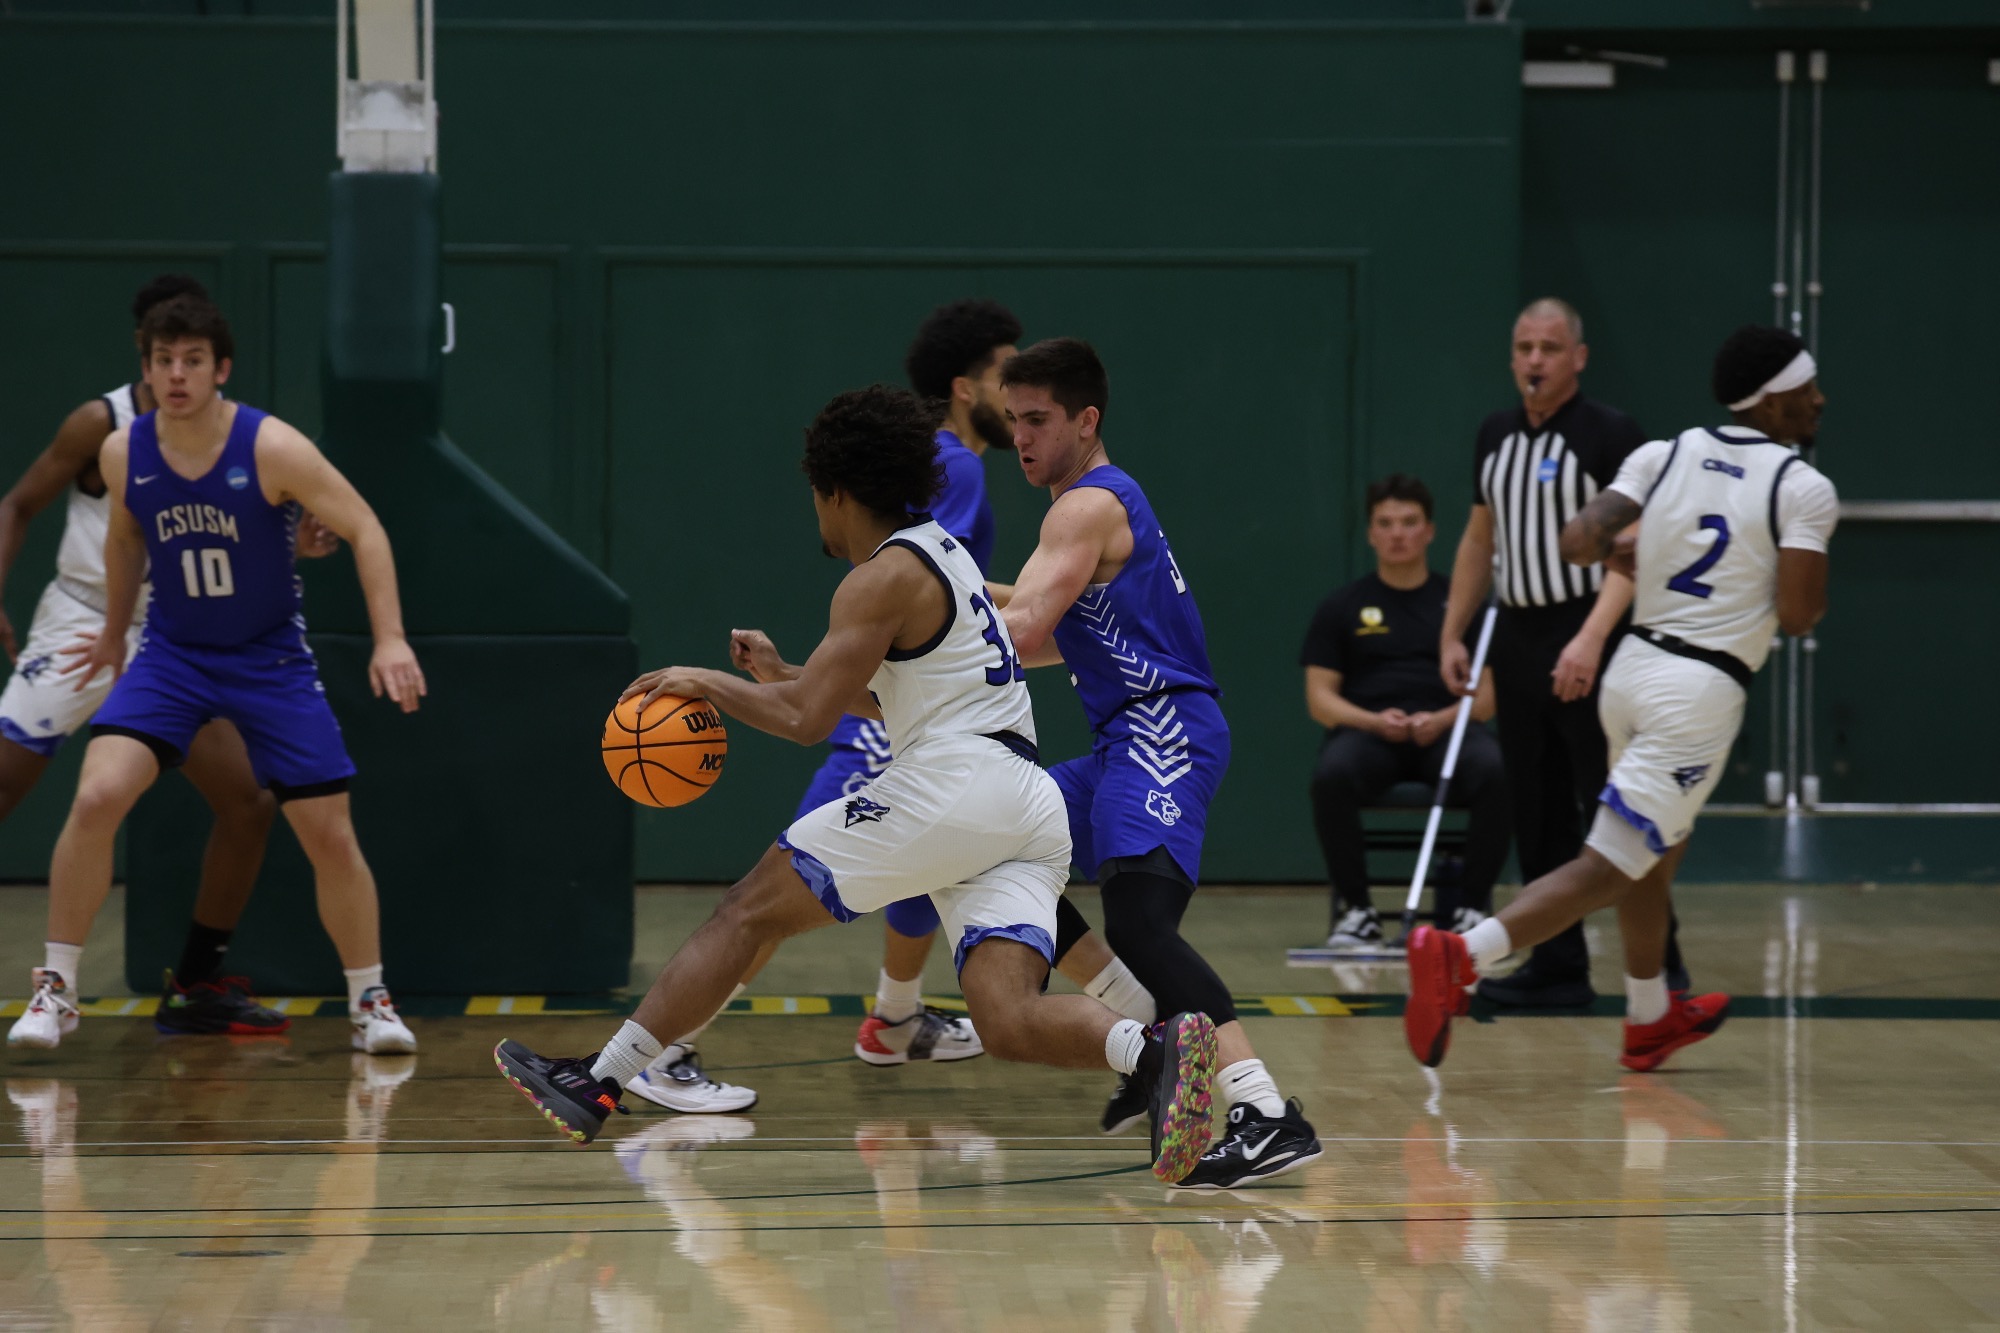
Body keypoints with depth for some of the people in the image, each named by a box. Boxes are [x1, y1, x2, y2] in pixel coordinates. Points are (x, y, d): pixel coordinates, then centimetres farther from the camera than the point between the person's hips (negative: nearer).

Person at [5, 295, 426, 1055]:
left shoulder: (271, 449, -19)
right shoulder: (123, 455, -8)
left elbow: (363, 529, -14)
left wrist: (390, 638, -23)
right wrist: (113, 633, 23)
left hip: (272, 659, -1)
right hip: (171, 655, 2)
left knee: (330, 837, -2)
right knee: (96, 798, -20)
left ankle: (369, 1001, 19)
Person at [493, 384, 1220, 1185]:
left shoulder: (884, 577, -4)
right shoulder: (941, 553, 26)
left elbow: (806, 720, -10)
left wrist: (710, 685, 5)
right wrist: (784, 674, 36)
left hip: (953, 787, -9)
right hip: (1030, 812, 9)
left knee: (750, 911, 1)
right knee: (1009, 1020, -6)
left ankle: (598, 1086, 2)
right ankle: (1157, 1052, -33)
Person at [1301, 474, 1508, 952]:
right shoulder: (1342, 607, 16)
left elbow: (1489, 692, 10)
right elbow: (1320, 697, 9)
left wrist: (1443, 719, -12)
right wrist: (1376, 721, -10)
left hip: (1447, 730, 0)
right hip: (1366, 729, 0)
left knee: (1495, 772, -35)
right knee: (1332, 775, -36)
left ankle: (1470, 905, -20)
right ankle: (1355, 909, -21)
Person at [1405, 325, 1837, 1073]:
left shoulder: (1665, 456, 6)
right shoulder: (1804, 490, -7)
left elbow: (1579, 542, -4)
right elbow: (1798, 615, -15)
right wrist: (1815, 597, 8)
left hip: (1634, 669, 7)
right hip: (1702, 692, -7)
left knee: (1659, 850, 26)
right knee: (1607, 868, -9)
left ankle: (1651, 1020, 40)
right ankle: (1460, 956, -26)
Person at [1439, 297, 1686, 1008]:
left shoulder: (1612, 434, -9)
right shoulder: (1495, 435, 14)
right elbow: (1479, 537, 23)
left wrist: (1591, 638, -25)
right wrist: (1452, 634, 17)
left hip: (1585, 640, -7)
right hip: (1517, 638, 7)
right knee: (1536, 811, 7)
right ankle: (1558, 966, 12)